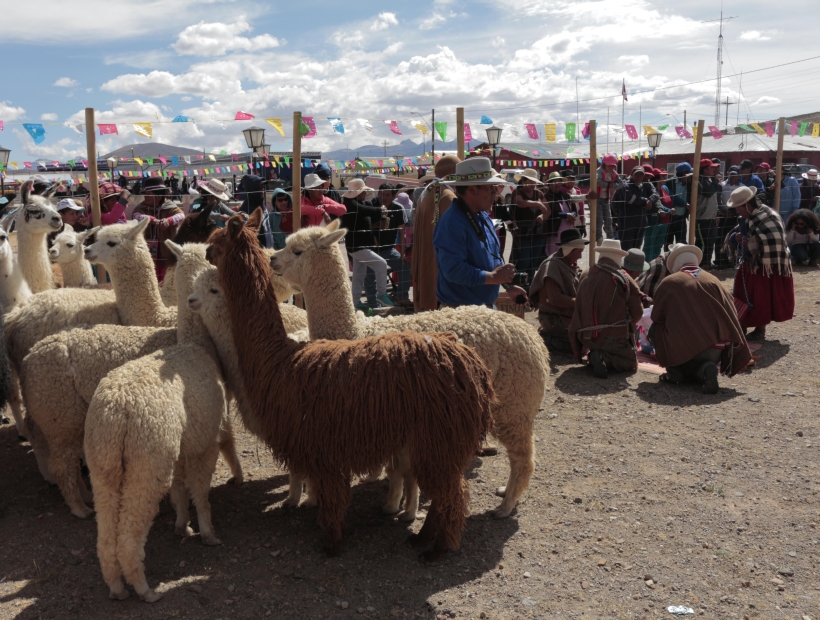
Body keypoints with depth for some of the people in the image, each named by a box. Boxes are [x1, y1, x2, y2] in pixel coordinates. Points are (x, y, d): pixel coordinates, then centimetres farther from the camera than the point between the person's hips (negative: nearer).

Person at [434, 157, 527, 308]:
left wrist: (508, 287, 11)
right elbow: (453, 270, -29)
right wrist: (493, 277, -21)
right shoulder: (452, 223, -21)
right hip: (460, 308, -9)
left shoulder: (483, 217, 11)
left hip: (487, 304, 9)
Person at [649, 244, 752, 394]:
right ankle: (706, 369, -5)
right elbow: (731, 312, 11)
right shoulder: (713, 280, 11)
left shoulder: (669, 282, 2)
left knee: (655, 329, 22)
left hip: (682, 347, -4)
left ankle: (675, 373, 12)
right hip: (715, 347, 4)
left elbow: (656, 317, 10)